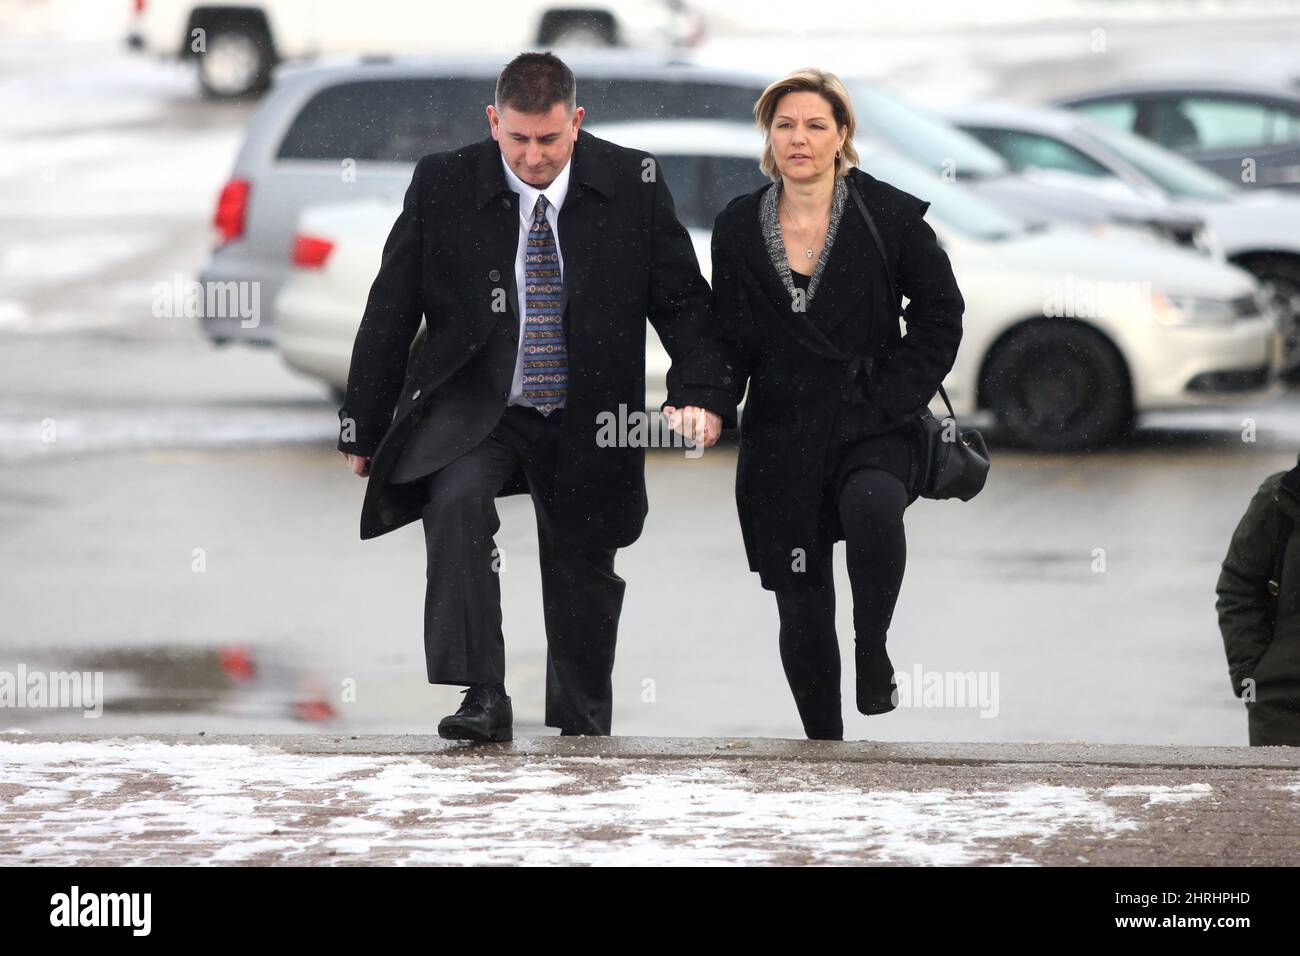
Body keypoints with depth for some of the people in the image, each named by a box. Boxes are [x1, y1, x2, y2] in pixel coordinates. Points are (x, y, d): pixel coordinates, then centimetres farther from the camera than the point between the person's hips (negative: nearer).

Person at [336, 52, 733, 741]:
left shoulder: (633, 185, -6)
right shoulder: (443, 185, -8)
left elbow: (682, 299, -1)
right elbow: (390, 313, -1)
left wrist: (701, 393, -17)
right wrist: (365, 430, 0)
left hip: (585, 425, 2)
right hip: (473, 410, -2)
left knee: (583, 581, 11)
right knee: (457, 499, -31)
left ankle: (582, 735, 33)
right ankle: (482, 699, -31)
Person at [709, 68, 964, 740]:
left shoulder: (889, 215, 0)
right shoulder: (738, 228, 7)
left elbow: (941, 313, 5)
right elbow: (730, 340, 9)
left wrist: (891, 397, -4)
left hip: (871, 424, -2)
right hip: (782, 437, 2)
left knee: (872, 505, -36)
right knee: (801, 612, 2)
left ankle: (872, 649, -15)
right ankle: (823, 746, 19)